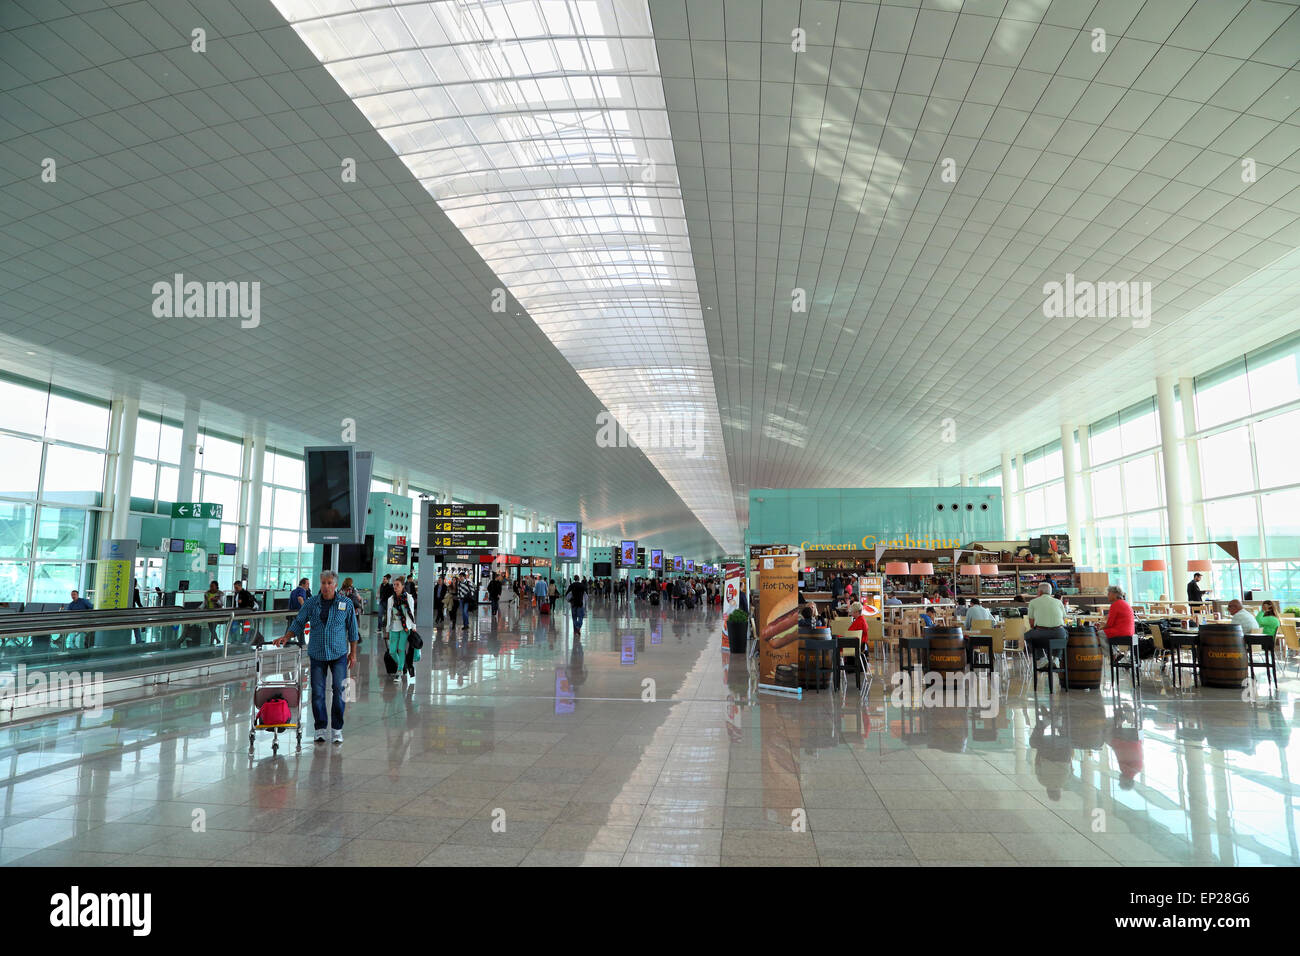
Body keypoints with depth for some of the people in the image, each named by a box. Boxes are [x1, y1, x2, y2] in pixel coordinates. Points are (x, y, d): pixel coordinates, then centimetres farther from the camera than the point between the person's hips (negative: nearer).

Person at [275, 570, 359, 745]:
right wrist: (285, 638, -8)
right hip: (317, 654, 1)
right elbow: (299, 622, 8)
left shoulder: (346, 604, -1)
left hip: (339, 654, -1)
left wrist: (353, 653, 5)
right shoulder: (311, 603, 2)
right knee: (317, 692, 1)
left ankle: (337, 729, 6)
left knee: (339, 690, -6)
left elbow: (352, 630, 5)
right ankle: (320, 728, 14)